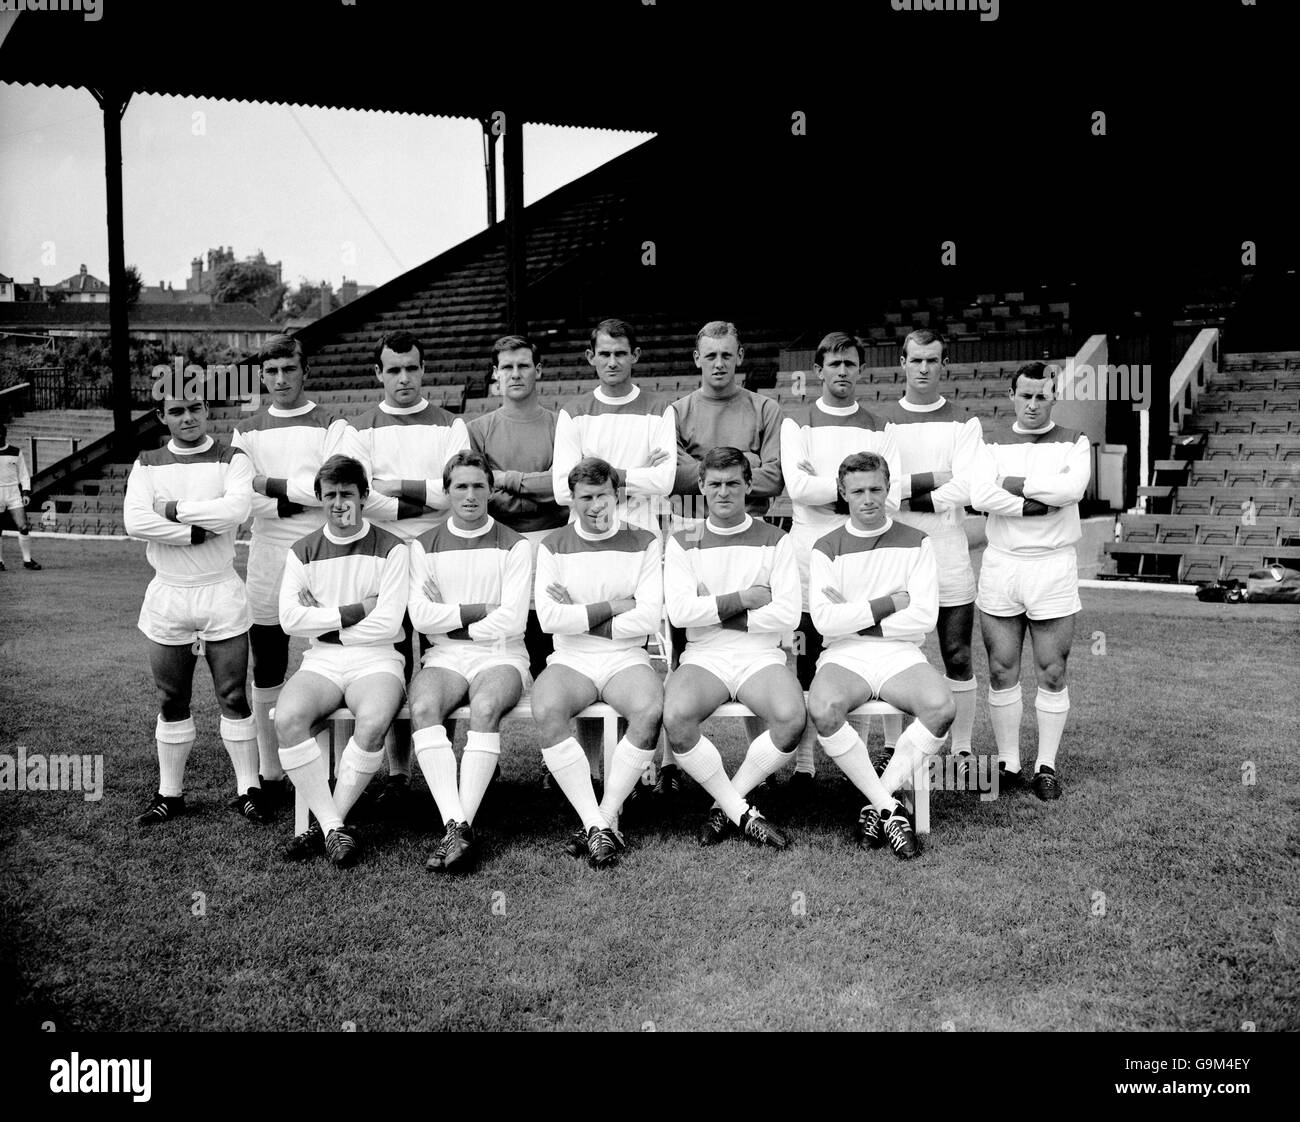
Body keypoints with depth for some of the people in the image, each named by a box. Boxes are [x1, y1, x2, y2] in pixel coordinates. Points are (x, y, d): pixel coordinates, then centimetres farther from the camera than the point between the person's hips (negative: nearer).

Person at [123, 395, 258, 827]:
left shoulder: (232, 460, -1)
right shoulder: (147, 464, 5)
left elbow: (235, 509, -21)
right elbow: (134, 521, -12)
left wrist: (173, 509, -14)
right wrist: (200, 532, -17)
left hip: (221, 593, -2)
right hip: (167, 594, 2)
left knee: (233, 696, 3)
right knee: (171, 701, 10)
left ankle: (248, 789, 13)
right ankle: (170, 794, 21)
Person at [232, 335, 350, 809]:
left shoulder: (332, 427, 5)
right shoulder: (246, 432, 14)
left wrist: (270, 484, -8)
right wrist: (299, 498, -11)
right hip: (266, 560, 3)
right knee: (266, 674, 8)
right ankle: (269, 775, 19)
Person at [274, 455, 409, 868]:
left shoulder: (391, 549, 3)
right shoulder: (303, 551, 12)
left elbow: (387, 625, -6)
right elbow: (289, 619, -1)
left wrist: (324, 624, -3)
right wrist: (356, 611, -7)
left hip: (376, 660, -2)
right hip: (321, 662, 3)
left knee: (373, 722, -34)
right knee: (287, 718, -28)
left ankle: (325, 824, -17)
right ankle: (334, 827, -21)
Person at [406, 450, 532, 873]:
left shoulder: (514, 546, 7)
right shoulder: (425, 546, 13)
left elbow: (511, 622, -4)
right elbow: (420, 616, 0)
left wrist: (451, 623, 0)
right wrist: (482, 609, -4)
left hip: (500, 654, -2)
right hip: (444, 657, 2)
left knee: (485, 707, -34)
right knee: (423, 707, -30)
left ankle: (462, 825, -32)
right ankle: (456, 826, -34)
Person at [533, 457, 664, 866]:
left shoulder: (643, 543, 7)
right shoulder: (554, 546, 9)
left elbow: (648, 620, -5)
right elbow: (548, 618, -6)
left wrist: (580, 615, -7)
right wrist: (616, 607, -9)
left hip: (626, 658, 0)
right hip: (570, 659, 1)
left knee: (650, 710, -33)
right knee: (546, 710, -32)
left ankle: (602, 820, -19)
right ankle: (596, 825, -25)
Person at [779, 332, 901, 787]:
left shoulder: (879, 429, 13)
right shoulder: (797, 424, 10)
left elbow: (890, 498, 0)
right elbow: (797, 487, -7)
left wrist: (826, 487, -7)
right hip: (810, 551, -1)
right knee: (807, 660, -1)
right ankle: (804, 759, 5)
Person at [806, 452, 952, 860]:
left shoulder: (915, 543, 8)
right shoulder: (827, 548, 7)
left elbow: (924, 618, -3)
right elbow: (824, 620, -7)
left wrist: (855, 618, -5)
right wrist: (890, 603, -8)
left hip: (900, 655, 1)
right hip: (844, 656, 0)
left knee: (941, 707, -30)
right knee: (822, 710, -33)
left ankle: (876, 806, -15)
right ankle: (891, 809, -18)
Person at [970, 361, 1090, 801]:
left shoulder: (1074, 442, 6)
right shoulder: (993, 443, 8)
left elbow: (1073, 488, -16)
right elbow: (980, 495, -11)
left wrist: (1015, 483, -10)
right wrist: (1041, 503, -15)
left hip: (1053, 567, -1)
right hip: (999, 565, 1)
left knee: (1052, 674, 2)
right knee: (1001, 672, 4)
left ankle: (1047, 766, 14)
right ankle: (1008, 763, 15)